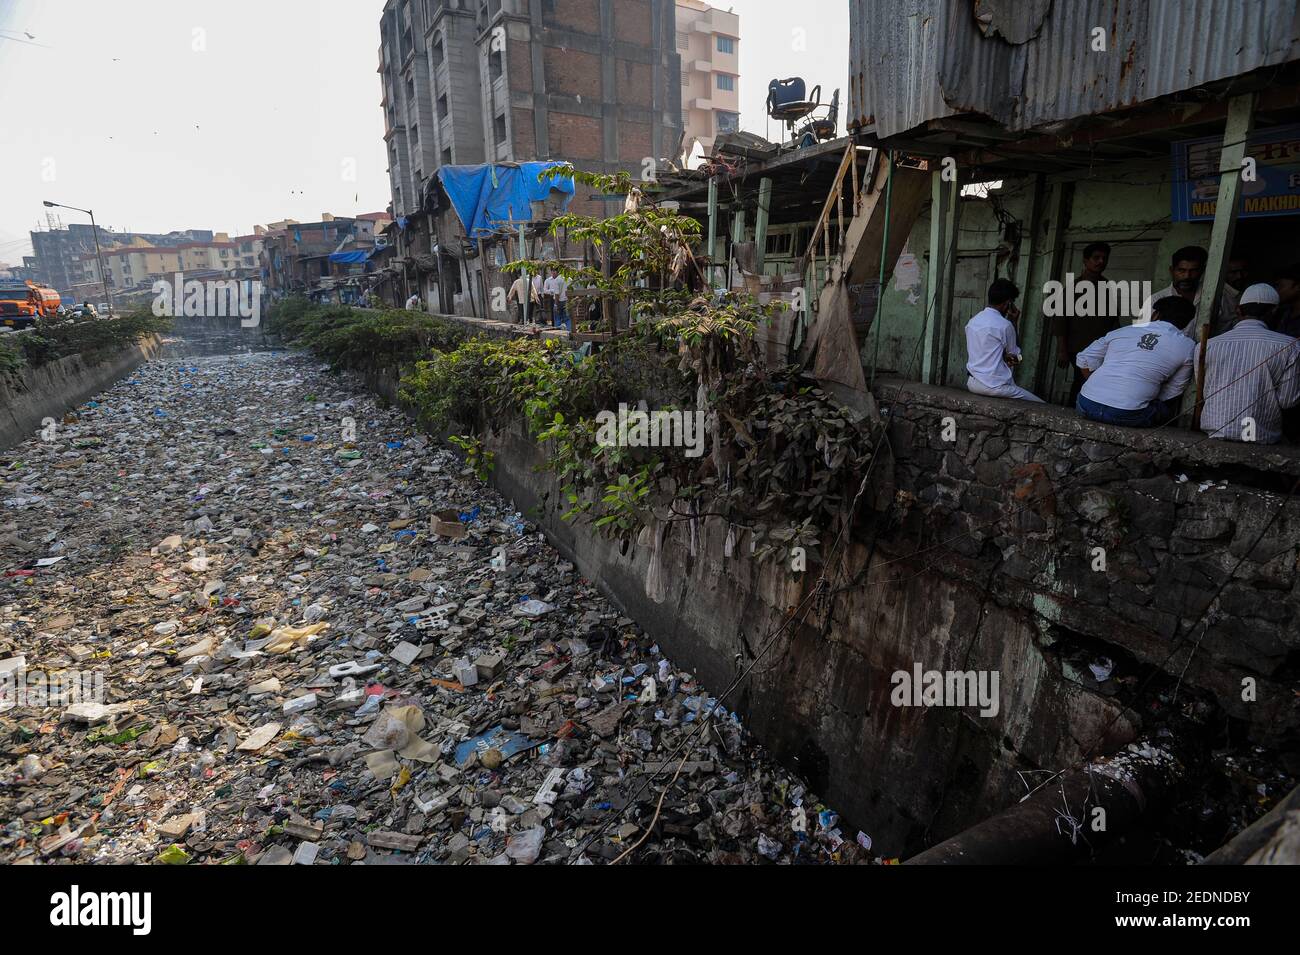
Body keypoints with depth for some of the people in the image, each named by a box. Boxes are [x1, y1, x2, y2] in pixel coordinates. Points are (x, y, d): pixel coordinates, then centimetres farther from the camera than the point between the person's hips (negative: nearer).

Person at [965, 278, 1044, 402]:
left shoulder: (972, 321, 8)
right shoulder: (1005, 325, -13)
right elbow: (1015, 355, 4)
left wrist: (1004, 356, -1)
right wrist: (1013, 322, 6)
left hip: (972, 383, 8)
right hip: (994, 386, -8)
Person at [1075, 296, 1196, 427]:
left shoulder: (1123, 331, 15)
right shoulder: (1187, 346, 8)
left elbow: (1084, 359, 16)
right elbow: (1172, 393, 15)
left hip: (1085, 406, 4)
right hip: (1127, 416, -4)